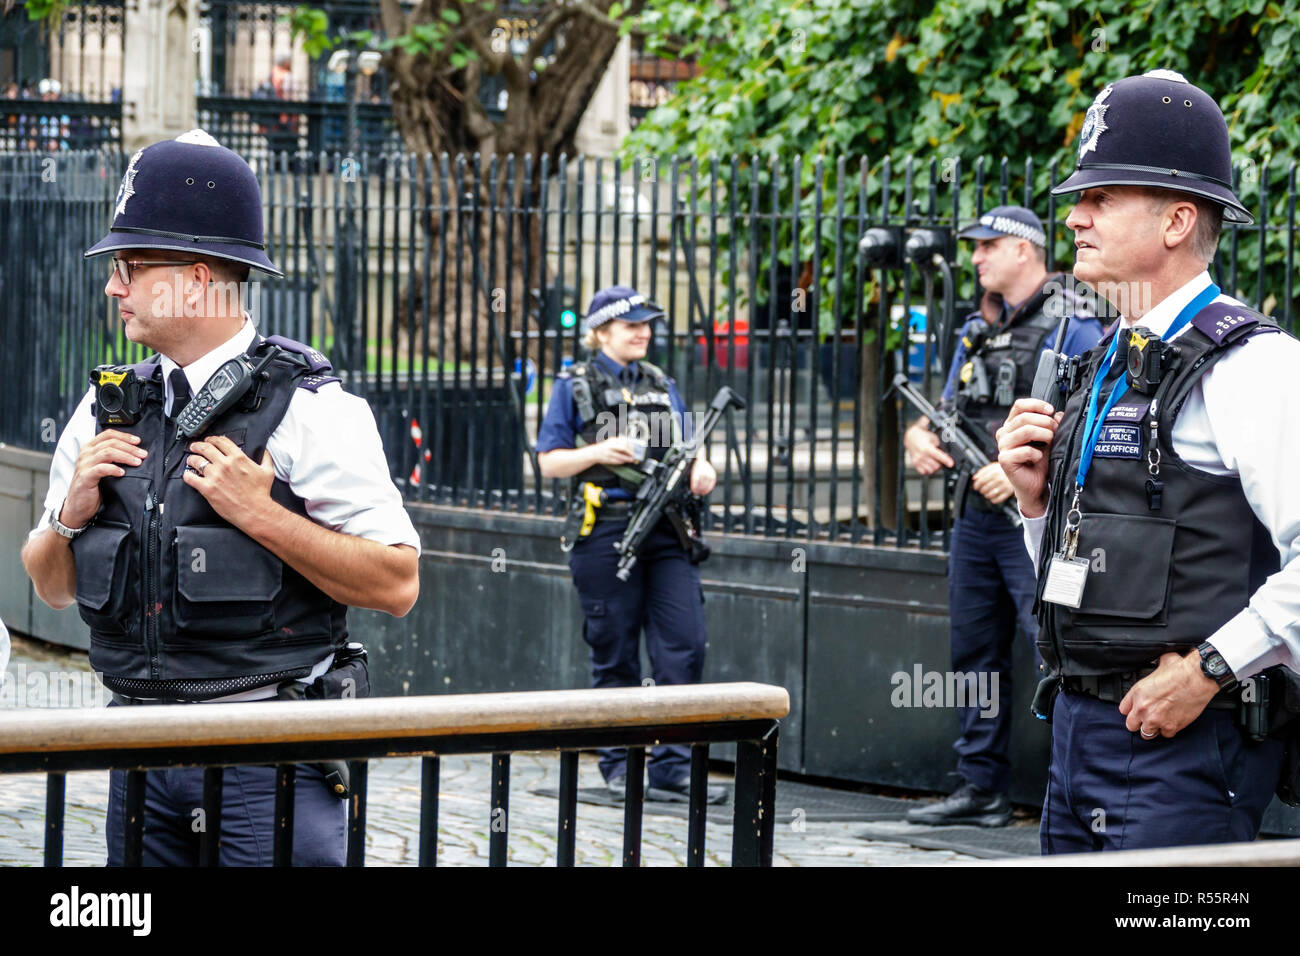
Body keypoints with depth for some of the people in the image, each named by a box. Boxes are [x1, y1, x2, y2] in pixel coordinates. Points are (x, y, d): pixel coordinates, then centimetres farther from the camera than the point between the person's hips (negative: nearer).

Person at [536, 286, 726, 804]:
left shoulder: (663, 387, 17)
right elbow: (549, 461, 1)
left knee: (685, 645, -6)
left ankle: (672, 766, -3)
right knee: (615, 654, 2)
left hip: (666, 530, 4)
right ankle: (619, 764, 12)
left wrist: (700, 469, -3)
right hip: (605, 532, -4)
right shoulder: (575, 386, 4)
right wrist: (599, 453, -15)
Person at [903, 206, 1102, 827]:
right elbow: (950, 408, 24)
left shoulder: (1071, 326, -9)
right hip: (974, 515, 9)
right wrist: (919, 434, 2)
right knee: (976, 653, 12)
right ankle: (981, 789, 21)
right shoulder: (977, 330, 17)